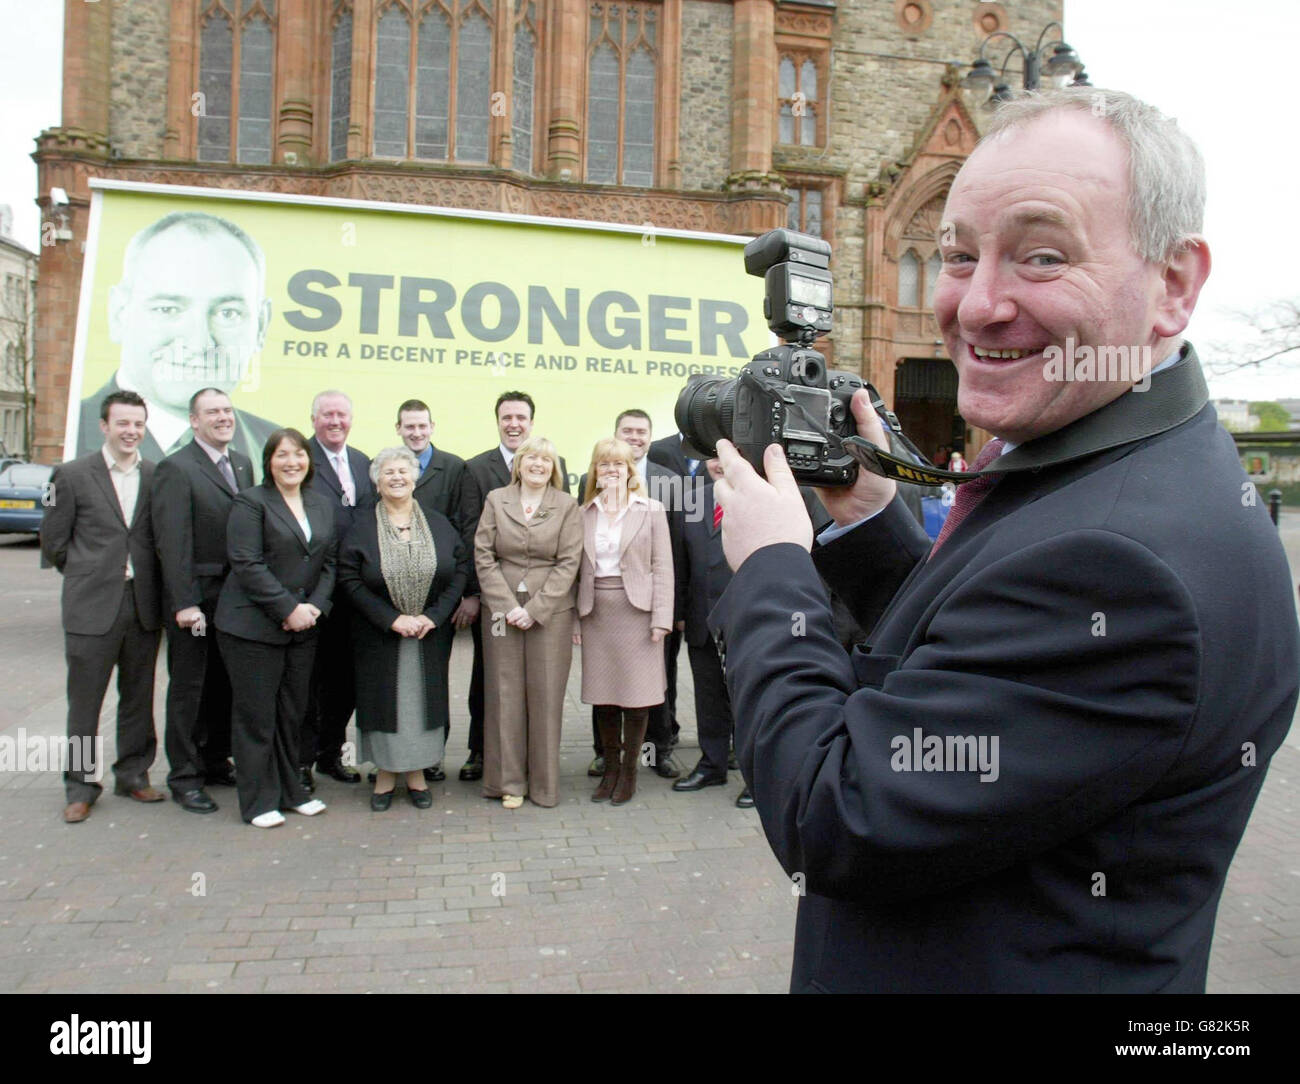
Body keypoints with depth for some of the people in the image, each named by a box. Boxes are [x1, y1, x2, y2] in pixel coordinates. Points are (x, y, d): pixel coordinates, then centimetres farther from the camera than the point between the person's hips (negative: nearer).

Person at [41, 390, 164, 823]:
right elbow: (53, 542, 3)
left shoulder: (156, 476, 4)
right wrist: (88, 576, 7)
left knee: (138, 698, 12)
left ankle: (133, 774, 25)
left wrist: (141, 577, 5)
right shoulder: (73, 474, -2)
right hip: (92, 608, -2)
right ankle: (81, 785, 17)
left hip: (142, 605, 3)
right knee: (84, 701, 5)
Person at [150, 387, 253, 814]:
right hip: (195, 598, -6)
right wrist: (184, 603, -20)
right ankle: (184, 777, 15)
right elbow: (173, 543, -15)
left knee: (224, 685, 16)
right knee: (188, 688, 4)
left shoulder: (242, 464, 11)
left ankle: (215, 762, 30)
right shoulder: (175, 469, -11)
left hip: (235, 597, 7)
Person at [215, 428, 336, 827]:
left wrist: (315, 606, -5)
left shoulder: (322, 505, 12)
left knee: (293, 712, 12)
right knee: (256, 715, 2)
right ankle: (259, 801, 13)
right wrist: (288, 609, -16)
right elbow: (246, 564, -14)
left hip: (303, 628, 6)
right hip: (253, 626, -5)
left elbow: (329, 562, 11)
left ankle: (290, 791, 25)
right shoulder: (251, 502, -6)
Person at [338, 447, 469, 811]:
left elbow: (461, 568, 0)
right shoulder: (361, 528, -4)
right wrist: (392, 619, -16)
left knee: (423, 699, 7)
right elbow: (349, 580, -9)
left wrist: (435, 615, -12)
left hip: (431, 634, 2)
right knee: (385, 700, 4)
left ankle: (416, 774, 20)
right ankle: (385, 775, 19)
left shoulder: (439, 524, 2)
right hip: (380, 637, -1)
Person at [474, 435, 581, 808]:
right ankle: (509, 781, 13)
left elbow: (568, 563, -3)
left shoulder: (567, 505, 3)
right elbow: (483, 556, 2)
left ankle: (544, 783, 14)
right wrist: (507, 606, -8)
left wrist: (535, 609, -10)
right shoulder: (496, 500, 7)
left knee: (546, 694, 2)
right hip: (501, 609, 1)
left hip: (550, 612, -1)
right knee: (505, 693, 3)